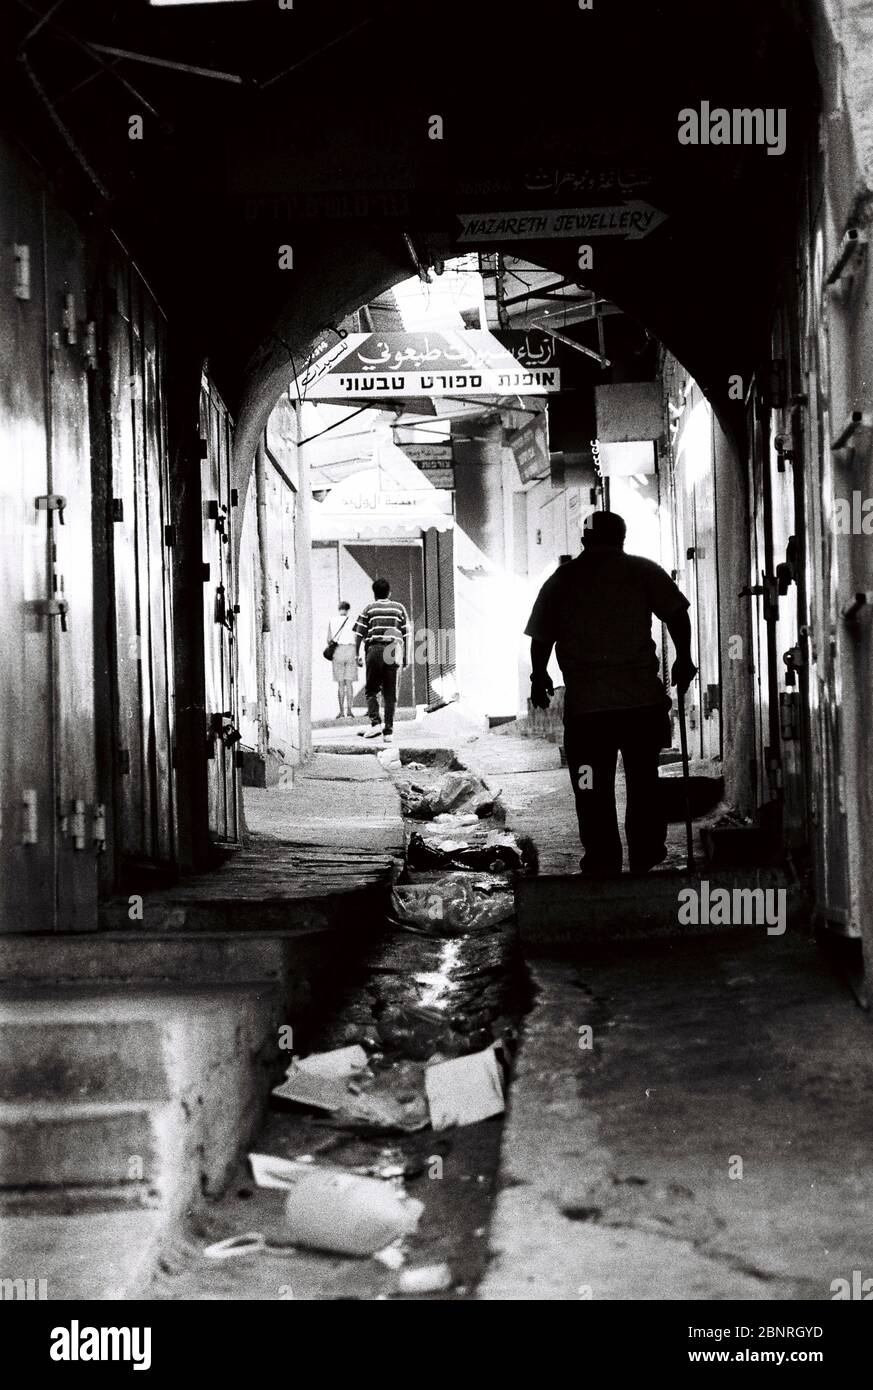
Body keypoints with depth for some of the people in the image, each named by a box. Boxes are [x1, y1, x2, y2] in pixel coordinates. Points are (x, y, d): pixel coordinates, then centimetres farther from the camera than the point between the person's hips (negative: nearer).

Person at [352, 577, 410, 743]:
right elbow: (406, 634, 9)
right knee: (390, 693, 5)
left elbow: (358, 634, 3)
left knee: (371, 691, 7)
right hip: (394, 651, 1)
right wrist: (404, 656, 13)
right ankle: (388, 730, 1)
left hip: (374, 649, -1)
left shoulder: (369, 608, 8)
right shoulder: (399, 608, 13)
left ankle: (375, 722, -12)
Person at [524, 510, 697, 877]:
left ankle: (602, 862, 7)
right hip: (643, 696, 0)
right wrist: (683, 659, 9)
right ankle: (645, 855, 19)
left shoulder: (560, 579, 7)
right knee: (643, 779, 15)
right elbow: (676, 613, -4)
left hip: (584, 702, 0)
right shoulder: (642, 570, 3)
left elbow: (541, 636, 8)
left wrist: (539, 676, 23)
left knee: (593, 787, 7)